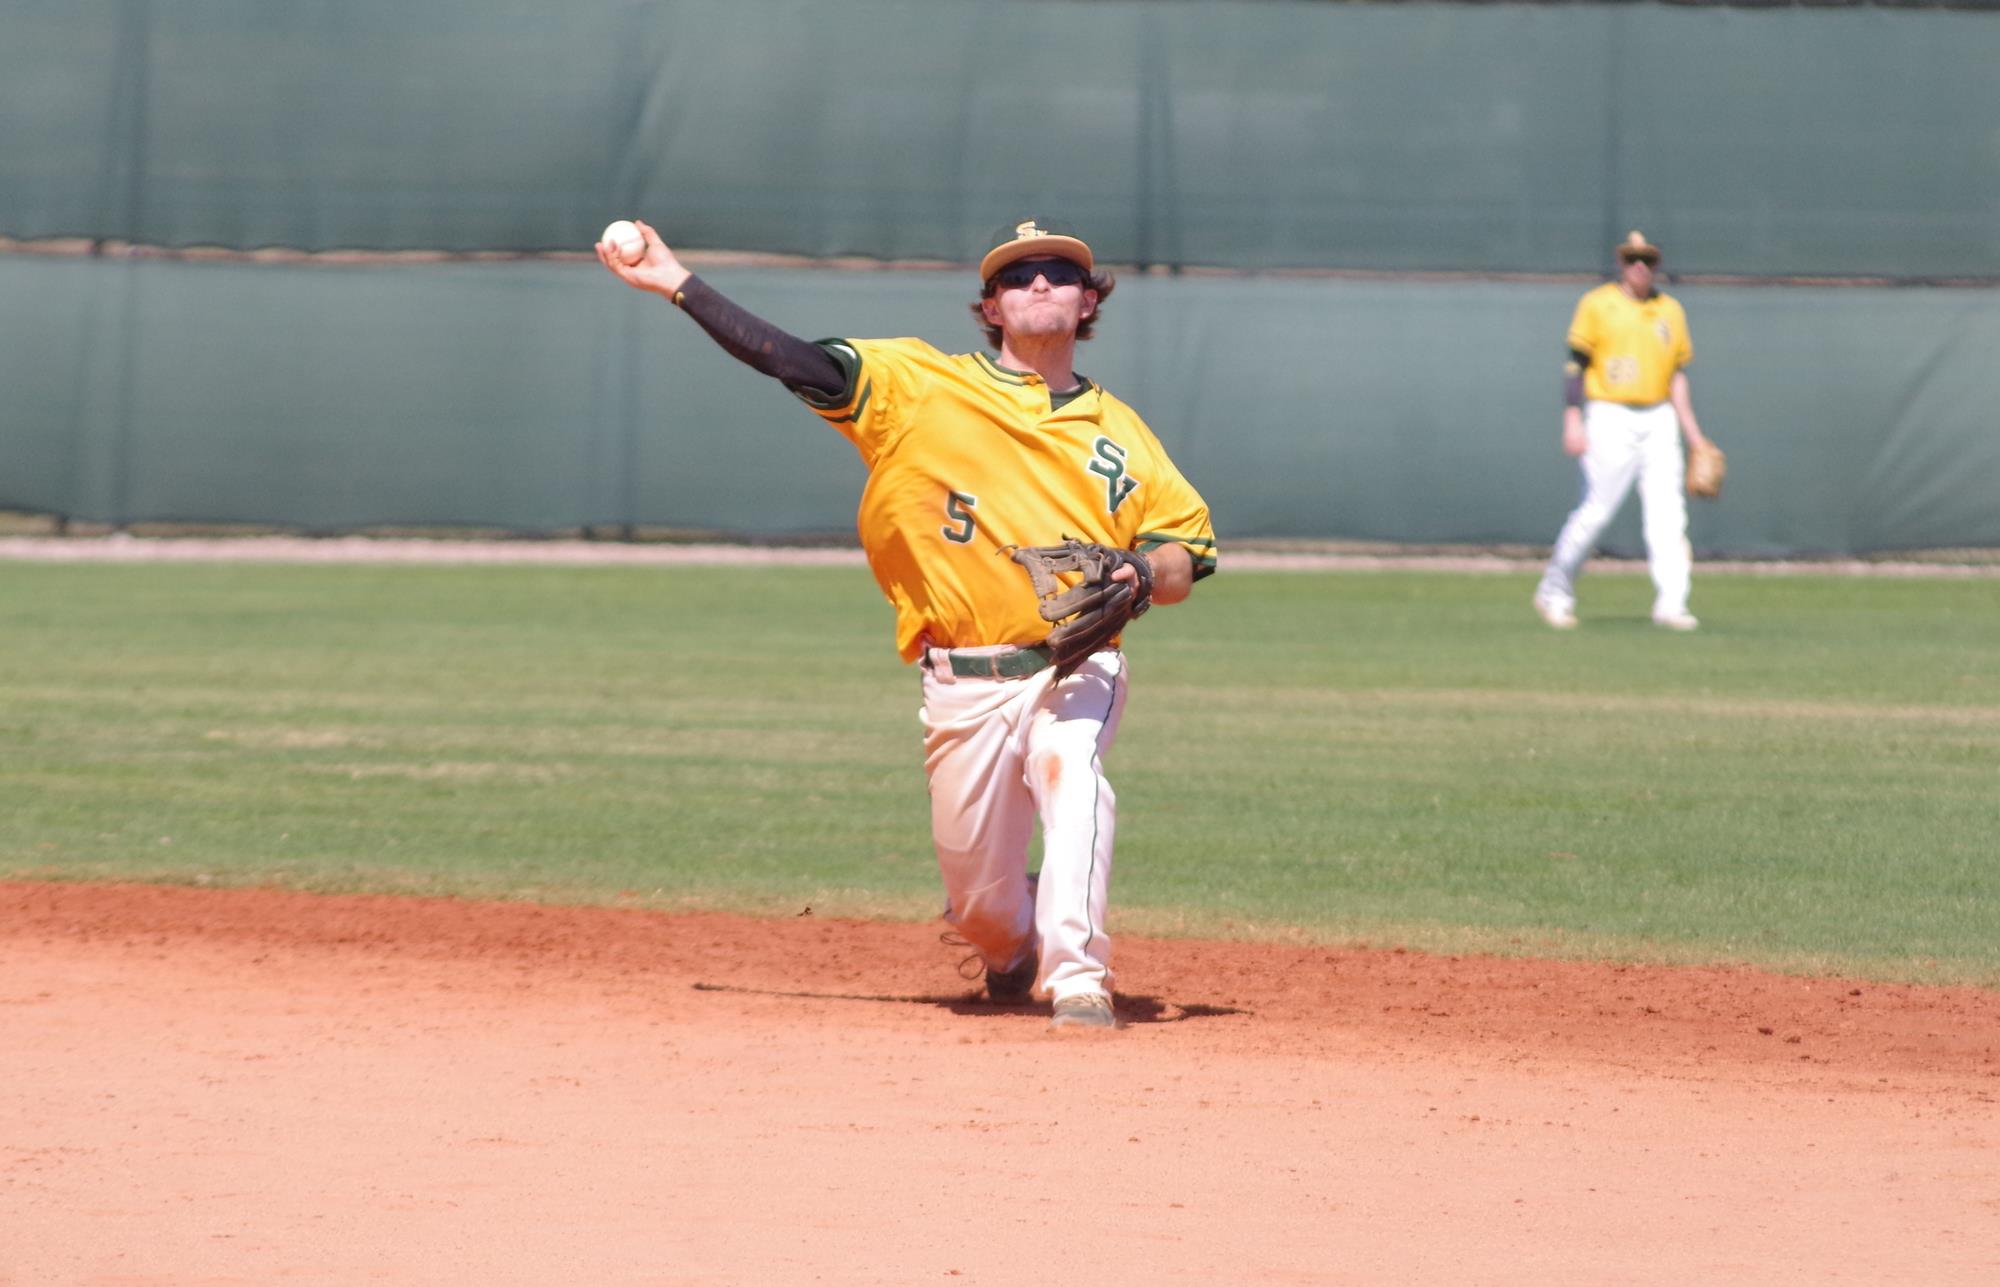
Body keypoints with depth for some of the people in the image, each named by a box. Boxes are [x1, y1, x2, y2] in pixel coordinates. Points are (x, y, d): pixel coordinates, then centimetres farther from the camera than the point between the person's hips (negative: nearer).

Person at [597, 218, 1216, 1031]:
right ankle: (1016, 952, 39)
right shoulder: (922, 385, 6)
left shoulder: (1118, 431, 12)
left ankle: (1077, 978, -33)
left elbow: (1187, 554, 11)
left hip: (1075, 669, 0)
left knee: (1073, 780, -31)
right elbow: (795, 363, -3)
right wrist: (676, 284, -10)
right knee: (975, 893, 5)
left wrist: (1137, 577, -13)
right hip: (963, 683, 0)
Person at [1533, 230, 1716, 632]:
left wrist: (1693, 433, 13)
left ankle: (1671, 603, -9)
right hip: (1610, 415, -4)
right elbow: (1576, 365, -3)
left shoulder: (1670, 310, 14)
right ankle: (1554, 592, 11)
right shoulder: (1597, 305, 0)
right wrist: (1572, 421, -12)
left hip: (1659, 418, 4)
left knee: (1668, 512, -6)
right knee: (1598, 509, -5)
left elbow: (1676, 375, 17)